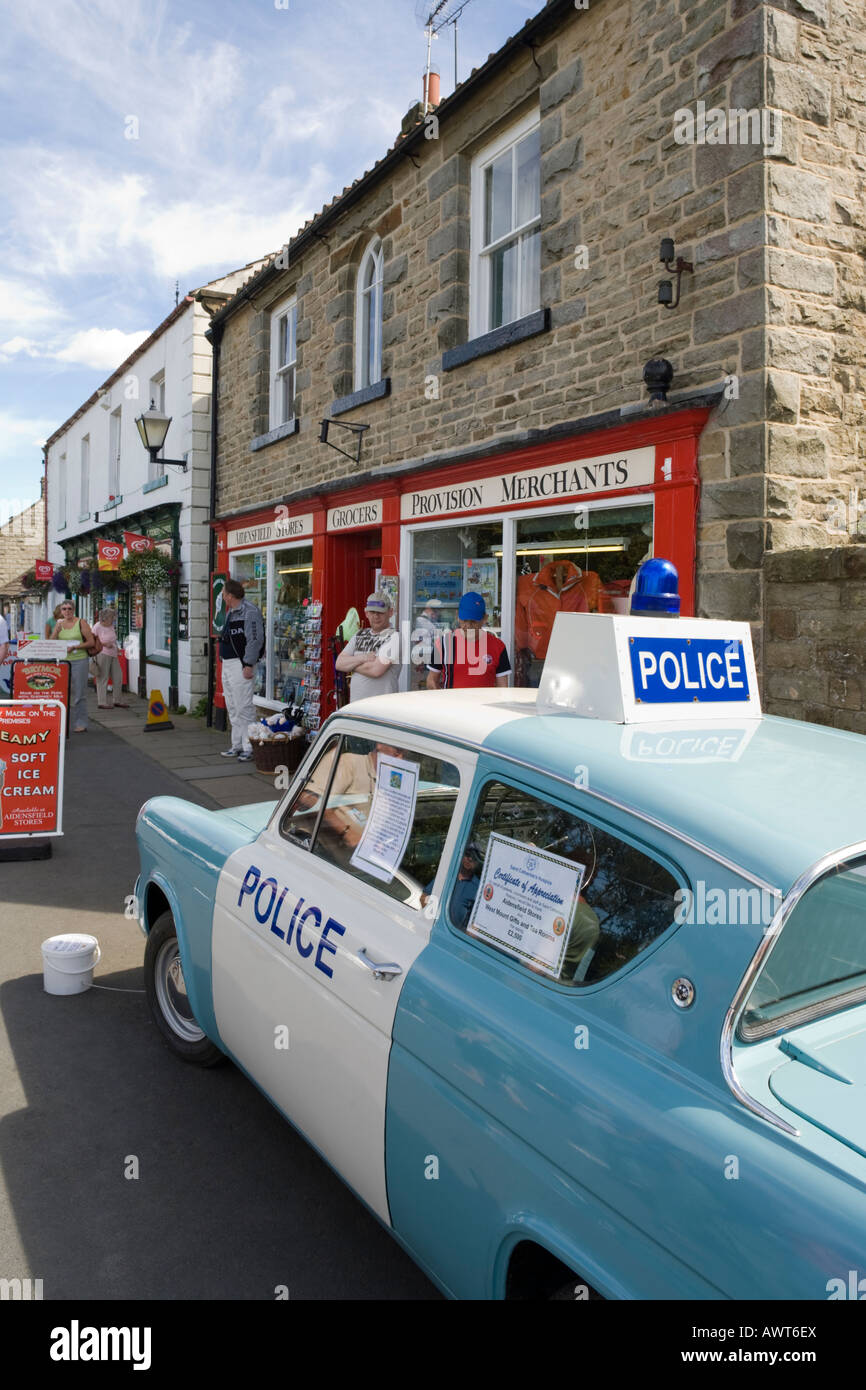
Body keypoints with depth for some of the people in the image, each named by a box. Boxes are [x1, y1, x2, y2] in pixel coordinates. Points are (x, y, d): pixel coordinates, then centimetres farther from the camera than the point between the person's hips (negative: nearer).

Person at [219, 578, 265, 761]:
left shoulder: (250, 612, -14)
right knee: (232, 709, 14)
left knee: (244, 708, -10)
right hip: (227, 664, 11)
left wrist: (248, 665, -23)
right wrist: (223, 658, 20)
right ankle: (237, 746, 21)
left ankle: (249, 748, -6)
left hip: (241, 665, -10)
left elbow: (255, 640, -20)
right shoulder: (231, 612, 18)